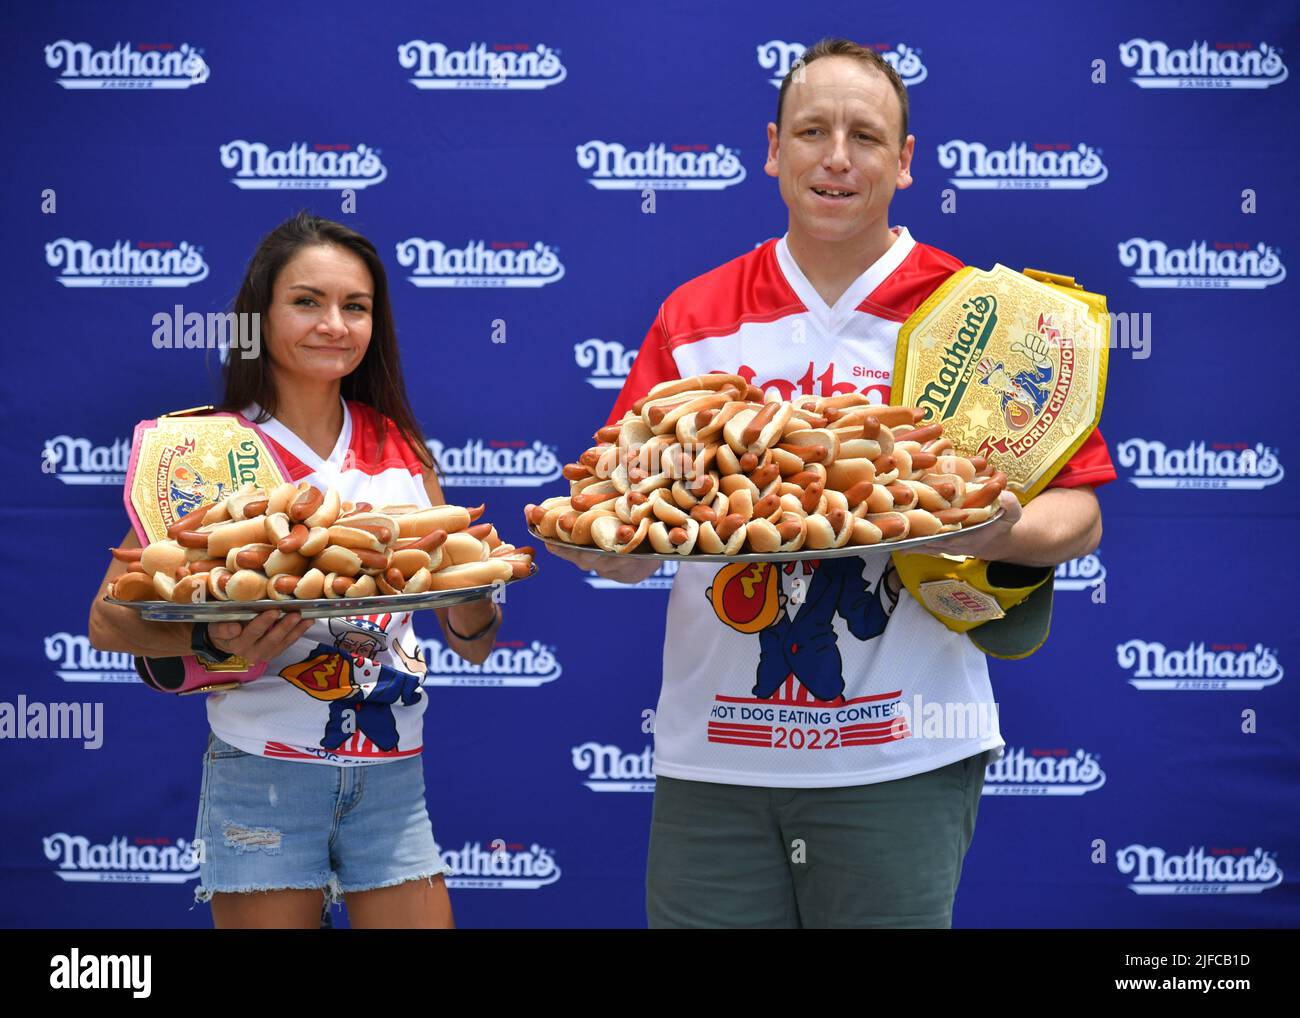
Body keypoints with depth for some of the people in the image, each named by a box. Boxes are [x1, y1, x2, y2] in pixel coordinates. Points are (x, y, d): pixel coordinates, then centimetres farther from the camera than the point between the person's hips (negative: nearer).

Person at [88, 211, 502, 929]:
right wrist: (214, 639, -28)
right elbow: (108, 621, -9)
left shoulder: (401, 450, 6)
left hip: (392, 777, 3)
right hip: (264, 772, -3)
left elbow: (472, 645, 8)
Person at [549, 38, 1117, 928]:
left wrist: (995, 533, -19)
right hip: (712, 756, 2)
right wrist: (594, 537, -16)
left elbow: (1076, 514, 1)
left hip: (905, 759, -2)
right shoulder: (694, 319, 8)